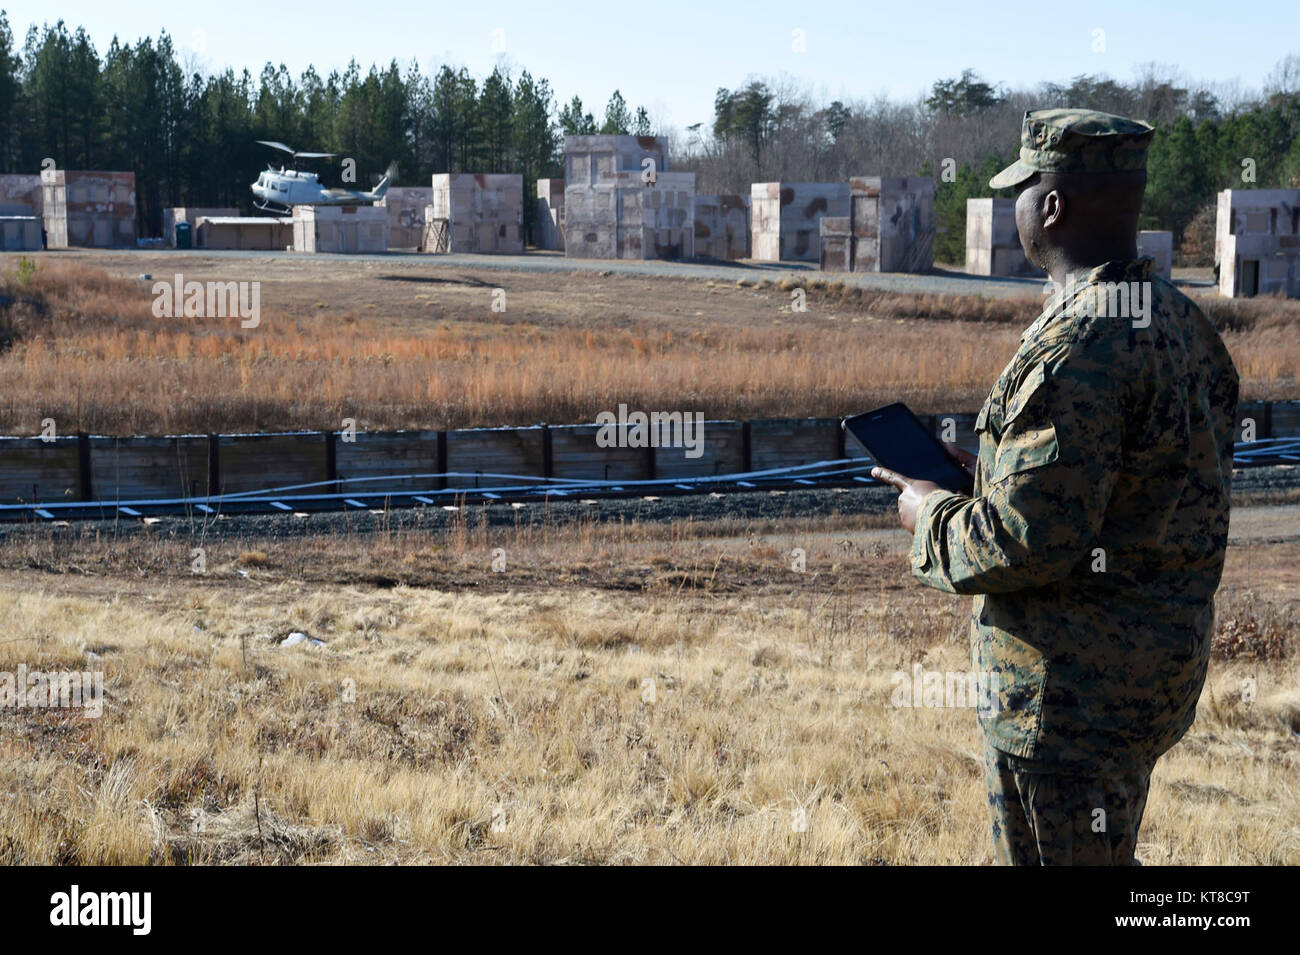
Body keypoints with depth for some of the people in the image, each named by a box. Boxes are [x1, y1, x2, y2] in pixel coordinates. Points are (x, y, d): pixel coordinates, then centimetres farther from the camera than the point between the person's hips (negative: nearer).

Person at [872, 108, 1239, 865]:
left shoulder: (1076, 350, -24)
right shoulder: (1184, 325, 7)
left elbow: (1025, 543, -27)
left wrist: (933, 515, -7)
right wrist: (995, 477, 14)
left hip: (1072, 693, -10)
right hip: (1159, 665, 10)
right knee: (1103, 854, 24)